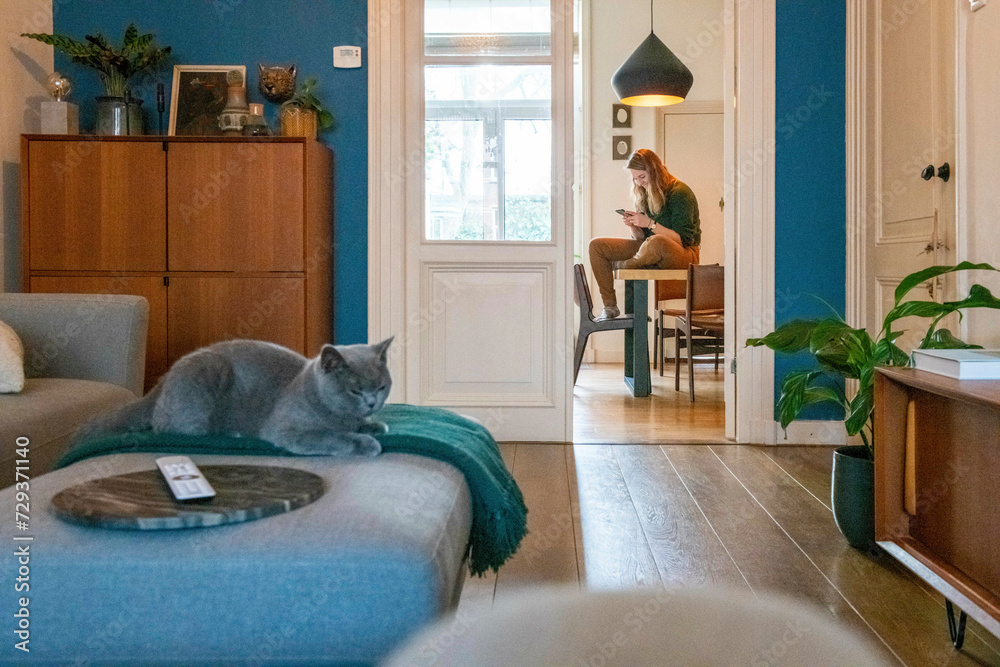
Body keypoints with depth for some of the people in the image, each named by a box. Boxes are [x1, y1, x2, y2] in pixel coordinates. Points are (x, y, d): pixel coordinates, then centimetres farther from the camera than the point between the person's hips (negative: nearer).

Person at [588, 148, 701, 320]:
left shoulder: (680, 193, -12)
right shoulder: (644, 194, 10)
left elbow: (682, 239, -17)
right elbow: (640, 238, 12)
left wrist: (650, 223, -25)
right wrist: (632, 225, -10)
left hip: (684, 254, -7)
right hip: (650, 250, 8)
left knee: (657, 242, -44)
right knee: (596, 246, -4)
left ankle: (621, 267, -12)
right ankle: (610, 306, -10)